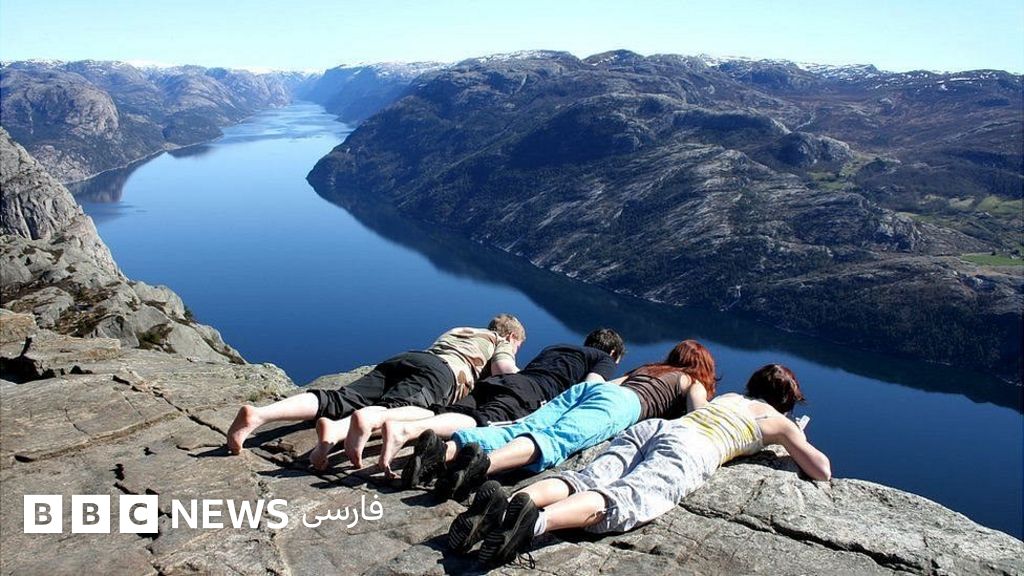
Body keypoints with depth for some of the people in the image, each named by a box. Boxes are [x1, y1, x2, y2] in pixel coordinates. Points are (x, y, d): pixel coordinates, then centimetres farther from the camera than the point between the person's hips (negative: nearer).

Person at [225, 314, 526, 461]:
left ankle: (258, 414, -35)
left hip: (400, 359, 6)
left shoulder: (456, 331, 44)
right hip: (439, 372, -6)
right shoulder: (502, 343, 25)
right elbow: (506, 370, 6)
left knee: (338, 401, -14)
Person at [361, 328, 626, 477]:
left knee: (440, 413, -14)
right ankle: (407, 430, -57)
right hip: (530, 393, -6)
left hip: (497, 380, 7)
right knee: (483, 421, -31)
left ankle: (375, 417, -38)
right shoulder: (605, 360, 23)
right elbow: (588, 389, 3)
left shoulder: (553, 347, 42)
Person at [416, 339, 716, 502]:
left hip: (585, 387, 6)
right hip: (620, 403, -6)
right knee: (553, 440, -30)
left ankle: (450, 449, -43)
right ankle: (483, 462, -58)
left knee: (522, 430, -17)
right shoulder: (694, 383, 27)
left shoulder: (643, 369, 43)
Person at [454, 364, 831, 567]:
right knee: (626, 498, -29)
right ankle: (537, 520, -57)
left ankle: (506, 505, -45)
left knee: (583, 481, -17)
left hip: (651, 426, 6)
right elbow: (822, 471, 30)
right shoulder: (779, 422, 27)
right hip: (689, 450, -5)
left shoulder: (728, 397, 42)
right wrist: (796, 445, 52)